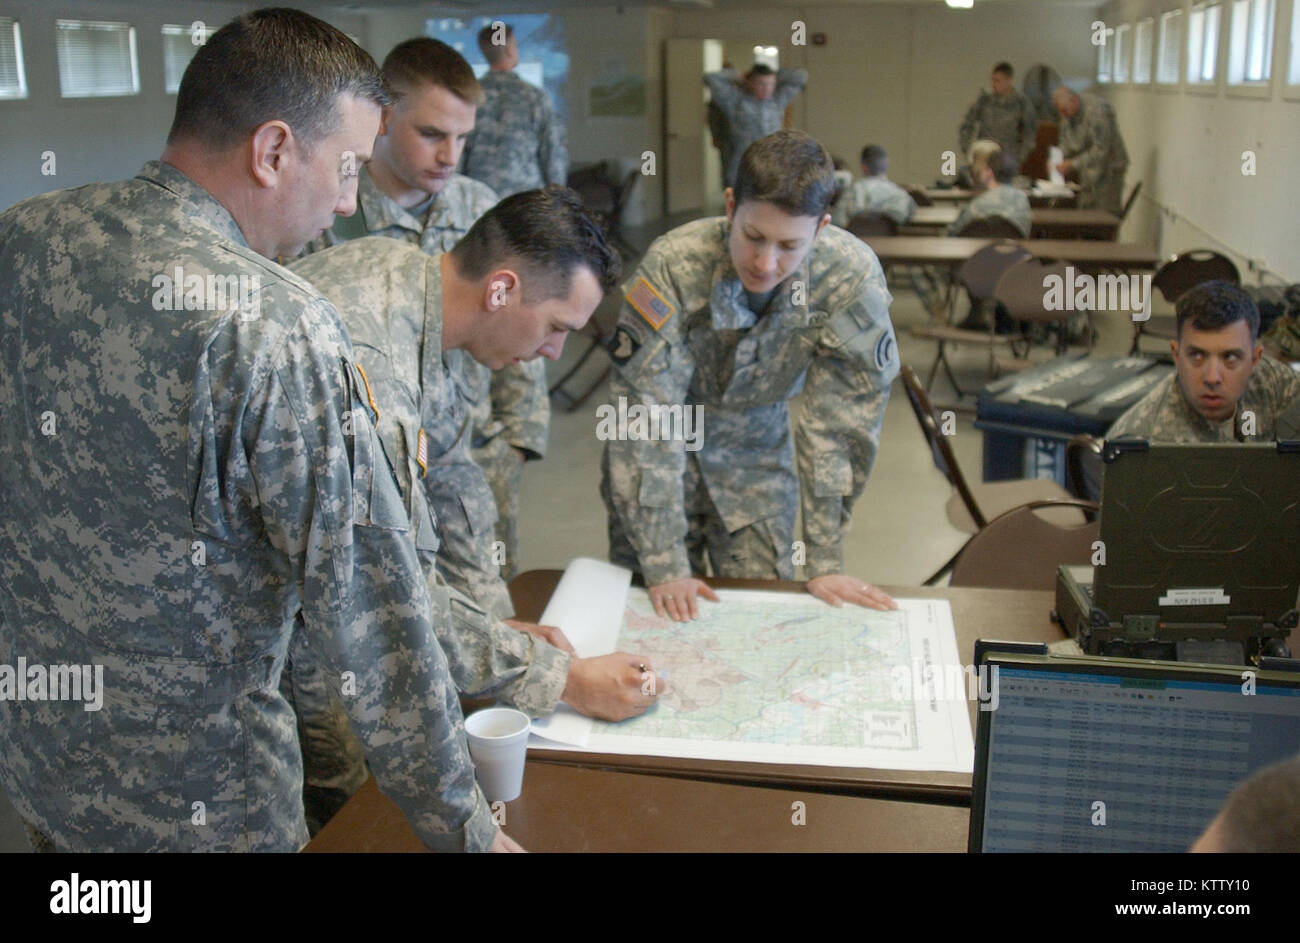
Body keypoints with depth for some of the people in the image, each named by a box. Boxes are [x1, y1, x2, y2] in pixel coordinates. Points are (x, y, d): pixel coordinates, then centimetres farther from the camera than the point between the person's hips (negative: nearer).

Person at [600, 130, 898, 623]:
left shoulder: (852, 276, -27)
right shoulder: (673, 266, -32)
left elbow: (840, 422, -19)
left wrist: (826, 563, -19)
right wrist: (665, 565, -28)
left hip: (757, 442, 2)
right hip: (666, 441, -1)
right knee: (659, 614, 3)